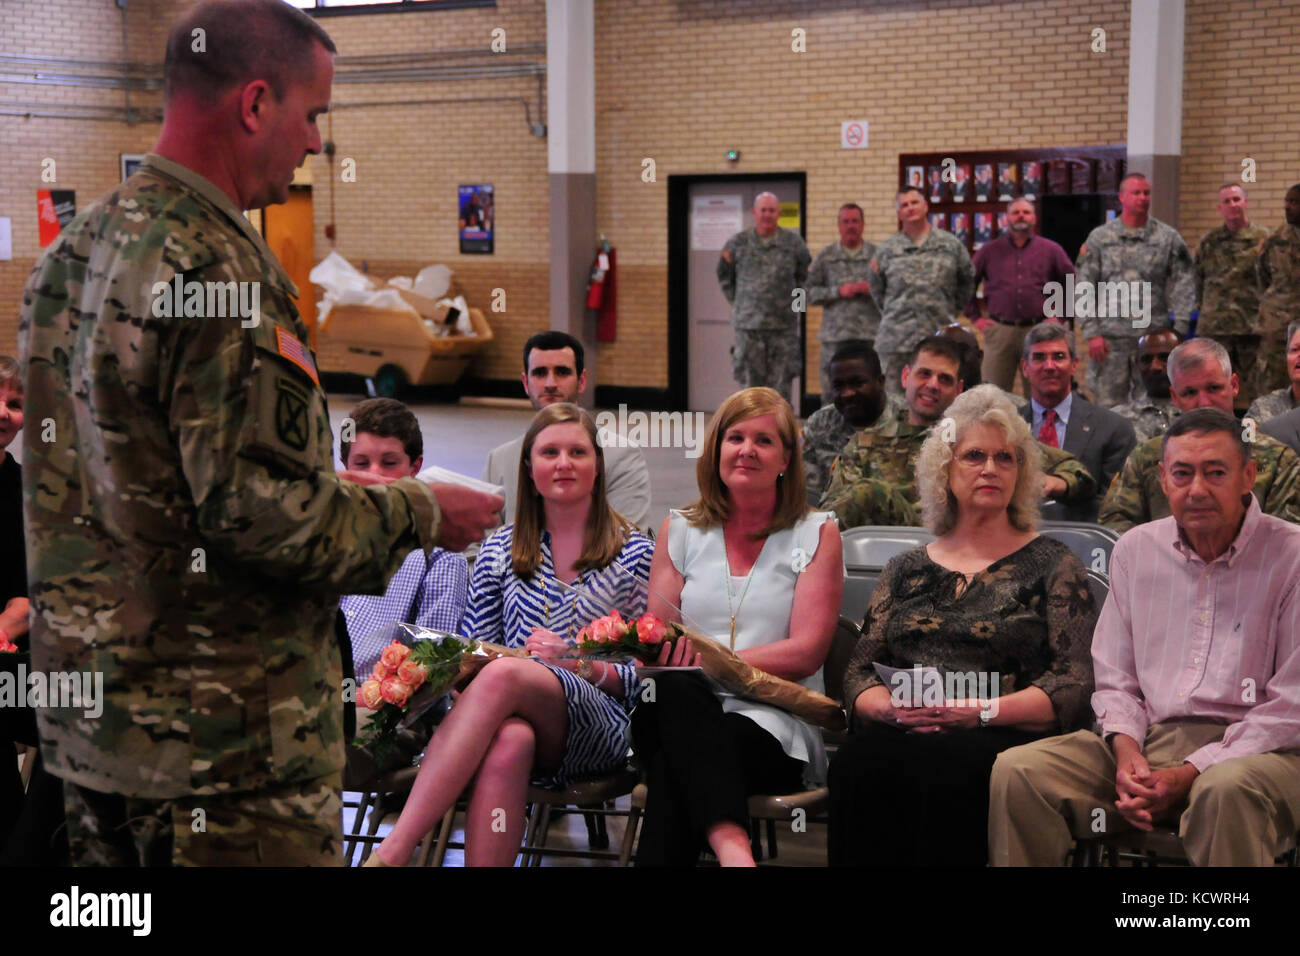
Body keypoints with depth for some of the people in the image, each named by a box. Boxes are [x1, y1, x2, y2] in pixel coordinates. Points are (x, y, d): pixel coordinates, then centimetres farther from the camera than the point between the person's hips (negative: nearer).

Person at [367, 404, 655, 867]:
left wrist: (586, 667, -10)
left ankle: (390, 851, -44)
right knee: (509, 741, -39)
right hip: (514, 713, 2)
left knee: (503, 675, -35)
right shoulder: (500, 550, 19)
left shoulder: (634, 553, 12)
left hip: (600, 728, -2)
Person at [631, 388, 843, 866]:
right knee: (677, 689, -38)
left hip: (773, 724, -2)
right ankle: (730, 844, -52)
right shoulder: (681, 530, 18)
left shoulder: (816, 534, 10)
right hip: (682, 709, 2)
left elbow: (805, 653, -1)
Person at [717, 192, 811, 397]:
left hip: (784, 326, 0)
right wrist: (738, 302, 10)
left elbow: (804, 276, 14)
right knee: (751, 383, 2)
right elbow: (724, 277, 15)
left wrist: (793, 302, 8)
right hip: (748, 325, 0)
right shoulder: (738, 243, 3)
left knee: (781, 386, 2)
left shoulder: (793, 242, 3)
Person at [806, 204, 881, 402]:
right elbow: (810, 292, 5)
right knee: (832, 391, 2)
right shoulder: (825, 257, 9)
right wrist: (838, 292, -8)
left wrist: (871, 289, -10)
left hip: (871, 334, 0)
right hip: (835, 335, 0)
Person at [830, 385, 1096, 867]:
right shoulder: (906, 570, 23)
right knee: (857, 763, -33)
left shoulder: (1052, 565, 12)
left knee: (944, 767, -38)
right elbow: (860, 672, 16)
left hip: (1007, 738, -2)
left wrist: (982, 712, -14)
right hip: (901, 733, 3)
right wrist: (892, 708, -8)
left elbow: (1075, 683, 0)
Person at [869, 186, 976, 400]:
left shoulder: (951, 245, 8)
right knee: (894, 399, 0)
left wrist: (951, 307, 12)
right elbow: (877, 289, 19)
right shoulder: (886, 250, 9)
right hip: (896, 341, 0)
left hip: (939, 335, 0)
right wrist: (891, 311, 12)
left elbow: (967, 281, 18)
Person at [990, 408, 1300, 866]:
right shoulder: (1135, 550, 13)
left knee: (1225, 790, -41)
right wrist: (1126, 751, -6)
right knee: (1016, 772, -17)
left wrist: (1189, 775, -16)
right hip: (1147, 740, 5)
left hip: (1252, 746, -4)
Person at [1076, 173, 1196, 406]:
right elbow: (1084, 288, 4)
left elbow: (1185, 284, 4)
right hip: (1110, 339, 0)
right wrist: (1092, 333, -4)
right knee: (1107, 407, 1)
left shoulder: (1169, 238, 7)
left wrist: (1179, 330, -5)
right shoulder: (1099, 238, 7)